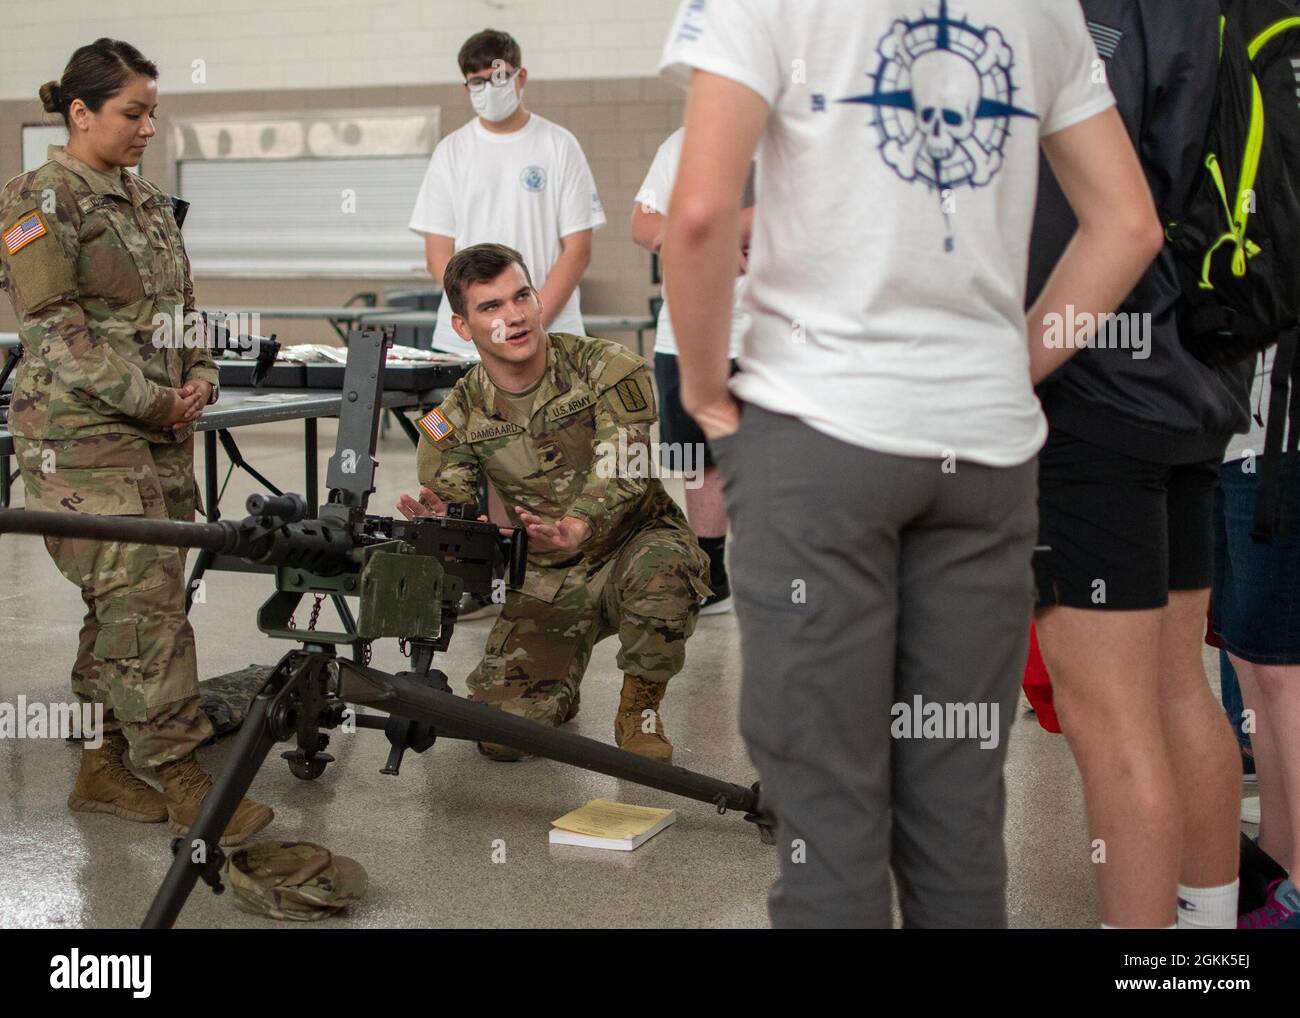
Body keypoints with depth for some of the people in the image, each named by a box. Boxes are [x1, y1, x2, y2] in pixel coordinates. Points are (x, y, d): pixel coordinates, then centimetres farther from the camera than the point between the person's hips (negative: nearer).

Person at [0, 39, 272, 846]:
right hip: (82, 435, -8)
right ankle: (184, 781, -7)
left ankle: (103, 767, 19)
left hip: (161, 431, 8)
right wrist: (149, 399, -14)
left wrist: (200, 379, 2)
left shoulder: (150, 203, 17)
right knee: (142, 597, -11)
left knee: (129, 601, 9)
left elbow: (181, 310, 21)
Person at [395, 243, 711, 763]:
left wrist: (576, 527, -44)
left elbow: (624, 468, -24)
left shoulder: (606, 369, -13)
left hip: (632, 541, -2)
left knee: (660, 569, -39)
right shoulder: (457, 419, -3)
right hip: (545, 581, 2)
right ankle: (560, 692, 26)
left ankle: (639, 708, -9)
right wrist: (436, 523, -32)